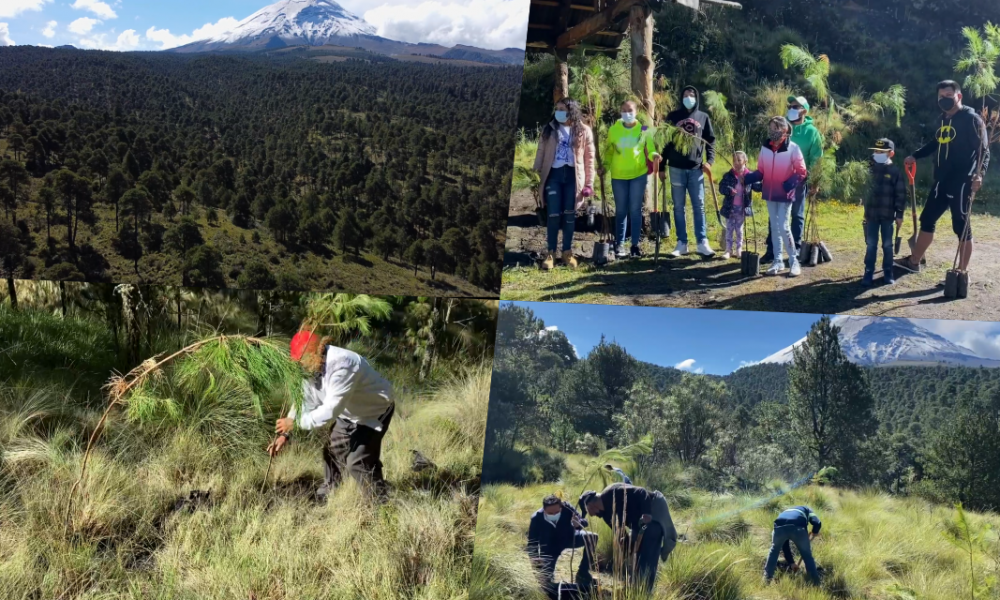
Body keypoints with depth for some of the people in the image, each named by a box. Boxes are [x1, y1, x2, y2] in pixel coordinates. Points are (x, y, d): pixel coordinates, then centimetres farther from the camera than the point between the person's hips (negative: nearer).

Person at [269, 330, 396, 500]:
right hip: (349, 413, 9)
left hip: (375, 412, -9)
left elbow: (331, 409, -39)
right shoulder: (311, 368, -10)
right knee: (332, 451, 14)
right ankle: (326, 496, 33)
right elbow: (305, 402, -6)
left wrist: (296, 422, -36)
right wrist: (285, 434, -15)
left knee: (358, 460, -16)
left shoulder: (341, 365, -39)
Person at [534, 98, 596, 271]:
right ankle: (551, 253, 6)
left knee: (570, 215, 5)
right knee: (553, 215, -3)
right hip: (554, 174, 0)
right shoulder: (549, 129, 6)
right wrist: (536, 173, -1)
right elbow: (541, 152, 6)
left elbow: (589, 158, 4)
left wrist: (589, 183, 0)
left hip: (573, 176, 0)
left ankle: (567, 252, 14)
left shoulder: (584, 131, 3)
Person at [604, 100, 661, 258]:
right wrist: (605, 165, -8)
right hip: (618, 175, 1)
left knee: (635, 210, 3)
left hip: (639, 174, -1)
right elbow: (609, 151, 7)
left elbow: (650, 149, 1)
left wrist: (654, 156, -20)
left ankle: (635, 245, 8)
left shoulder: (644, 130, 1)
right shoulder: (613, 130, 3)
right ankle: (620, 244, 11)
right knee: (621, 210, 6)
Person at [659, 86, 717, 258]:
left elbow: (710, 140, 9)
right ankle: (682, 243, 7)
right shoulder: (673, 117, 7)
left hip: (696, 169, 0)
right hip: (676, 168, 0)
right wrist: (662, 167, 3)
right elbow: (665, 141, 7)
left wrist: (709, 161, -7)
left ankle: (702, 243, 2)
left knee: (699, 206, 0)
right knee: (678, 207, 3)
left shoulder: (703, 117, 10)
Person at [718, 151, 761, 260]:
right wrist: (729, 190, -30)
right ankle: (728, 250, 13)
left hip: (742, 208, 1)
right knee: (729, 229, 6)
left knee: (739, 229, 13)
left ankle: (739, 250, 23)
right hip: (730, 207, 0)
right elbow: (721, 188, -10)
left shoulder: (749, 176, -3)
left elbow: (757, 186, -1)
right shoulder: (728, 175, -5)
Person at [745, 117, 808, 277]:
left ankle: (794, 261, 5)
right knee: (774, 227, 11)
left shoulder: (793, 148, -12)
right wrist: (748, 178, -13)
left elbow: (802, 172, -6)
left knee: (783, 227, -8)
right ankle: (778, 261, 20)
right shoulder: (765, 148, -1)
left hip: (785, 195, -5)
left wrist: (790, 183, -23)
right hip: (769, 194, 5)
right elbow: (761, 171, 5)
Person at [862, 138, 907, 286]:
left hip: (887, 215, -3)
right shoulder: (871, 169, 6)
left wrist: (899, 215, -7)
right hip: (871, 214, 3)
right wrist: (866, 211, 9)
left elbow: (900, 195, -4)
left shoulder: (895, 172, -5)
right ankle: (868, 273, 10)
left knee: (887, 245, 6)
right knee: (871, 245, 5)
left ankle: (888, 273, 16)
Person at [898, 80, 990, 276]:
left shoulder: (972, 119, -9)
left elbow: (983, 150, -14)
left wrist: (979, 173, -29)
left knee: (961, 226, -2)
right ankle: (914, 262, 27)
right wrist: (915, 156, 33)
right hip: (942, 182, 8)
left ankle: (962, 272, 5)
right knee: (927, 219, 14)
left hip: (961, 183, -8)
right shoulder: (944, 119, 14)